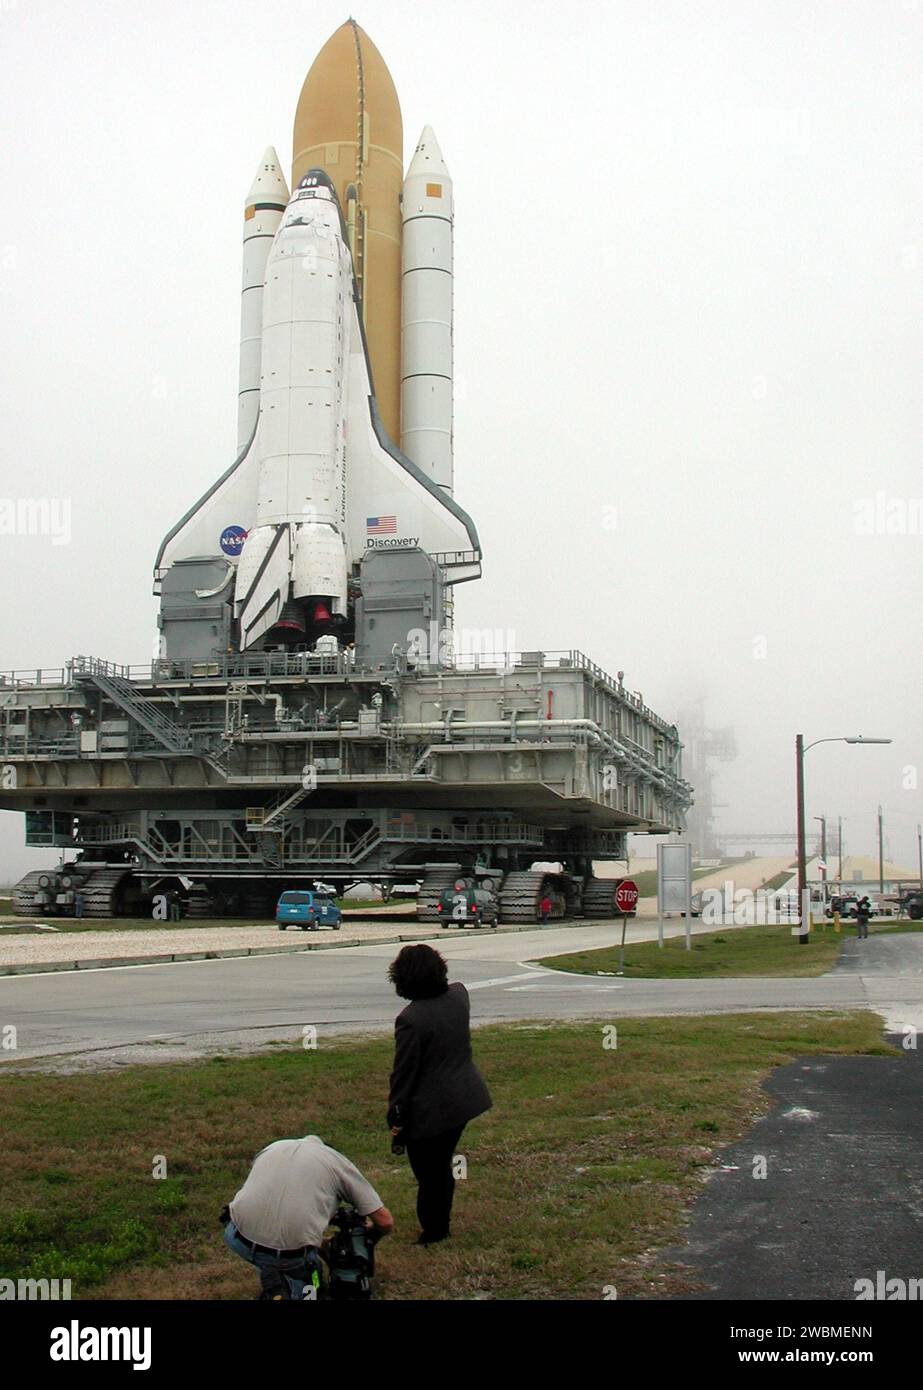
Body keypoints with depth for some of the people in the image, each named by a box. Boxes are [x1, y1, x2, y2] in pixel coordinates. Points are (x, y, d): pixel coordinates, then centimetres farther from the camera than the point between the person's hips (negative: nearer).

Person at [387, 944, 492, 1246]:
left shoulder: (410, 1020, -25)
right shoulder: (458, 995, -4)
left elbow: (403, 1074, -18)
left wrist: (396, 1119, -8)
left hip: (430, 1110, -8)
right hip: (463, 1099, 8)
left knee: (429, 1175, 11)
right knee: (442, 1166, 24)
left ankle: (432, 1232, 26)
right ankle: (441, 1226, 37)